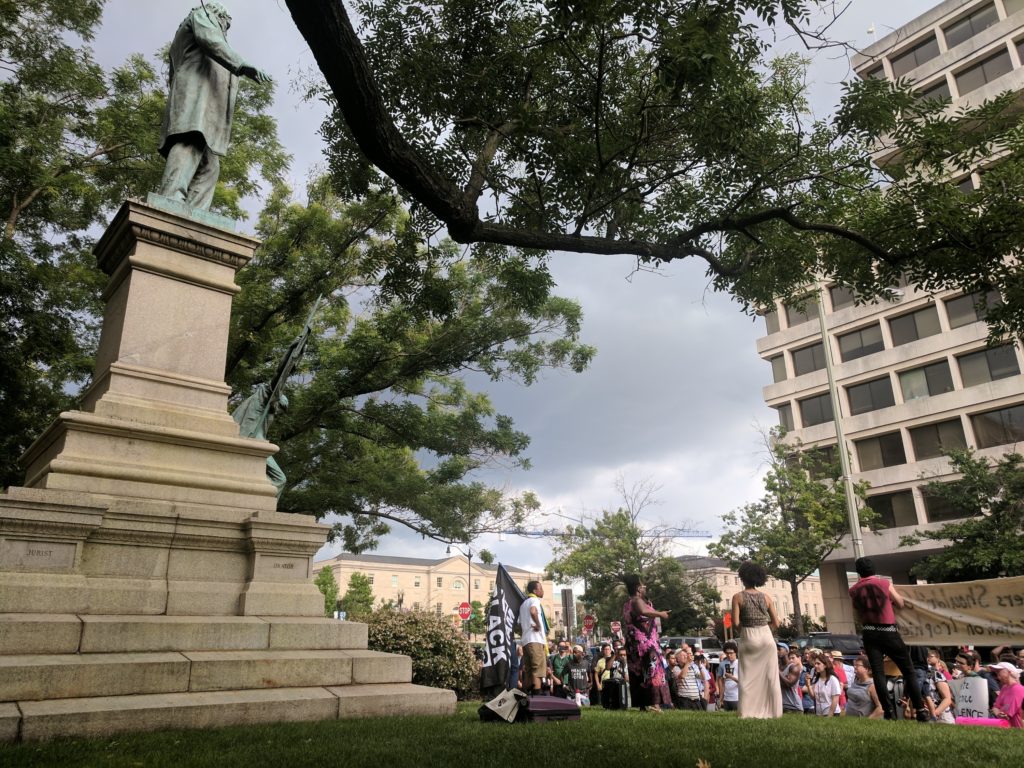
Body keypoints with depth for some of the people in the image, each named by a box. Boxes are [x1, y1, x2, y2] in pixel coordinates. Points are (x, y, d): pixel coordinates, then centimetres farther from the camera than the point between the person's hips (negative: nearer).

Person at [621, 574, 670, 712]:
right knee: (652, 672, -9)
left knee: (639, 675, 8)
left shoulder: (627, 604, 17)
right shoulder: (637, 601, -11)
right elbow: (643, 612, -33)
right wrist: (660, 614, -22)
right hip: (646, 643, -9)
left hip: (633, 645, 9)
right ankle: (653, 703, -14)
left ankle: (642, 704, 8)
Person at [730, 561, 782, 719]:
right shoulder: (766, 597, 5)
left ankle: (748, 712, 4)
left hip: (748, 638, -2)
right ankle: (773, 711, 10)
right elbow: (776, 623, 5)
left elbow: (735, 622, -10)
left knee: (748, 676, 5)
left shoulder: (738, 597, -4)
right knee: (770, 676, 9)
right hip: (766, 637, 2)